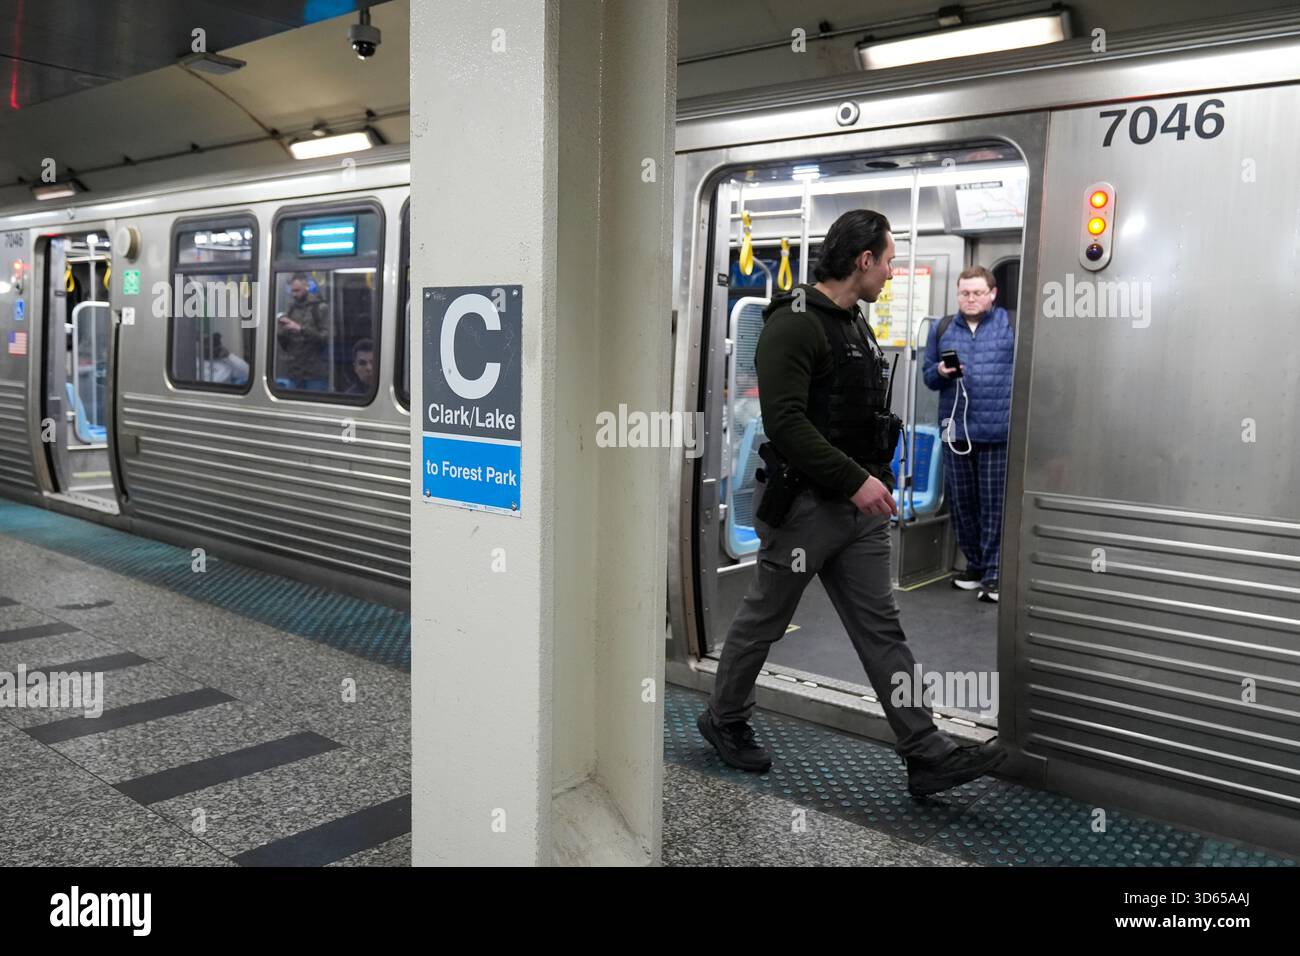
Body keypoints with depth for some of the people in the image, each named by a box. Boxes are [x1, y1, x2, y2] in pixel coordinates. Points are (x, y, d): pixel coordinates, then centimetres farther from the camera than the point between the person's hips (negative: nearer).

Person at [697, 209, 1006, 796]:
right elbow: (784, 421, -24)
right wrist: (855, 479, -23)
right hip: (805, 506, -8)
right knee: (763, 621, 9)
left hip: (859, 507, 8)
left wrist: (879, 476, 12)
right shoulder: (794, 323, -15)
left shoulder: (856, 325, 15)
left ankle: (928, 756, 9)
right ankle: (724, 721, 29)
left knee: (882, 630, 7)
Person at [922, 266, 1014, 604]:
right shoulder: (943, 329, 11)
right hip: (956, 430, 4)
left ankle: (995, 574, 4)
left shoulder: (1012, 325, 1)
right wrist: (940, 372, -8)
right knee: (961, 503, 11)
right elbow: (927, 373, 15)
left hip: (998, 431, -4)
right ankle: (975, 564, 25)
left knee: (995, 506, -1)